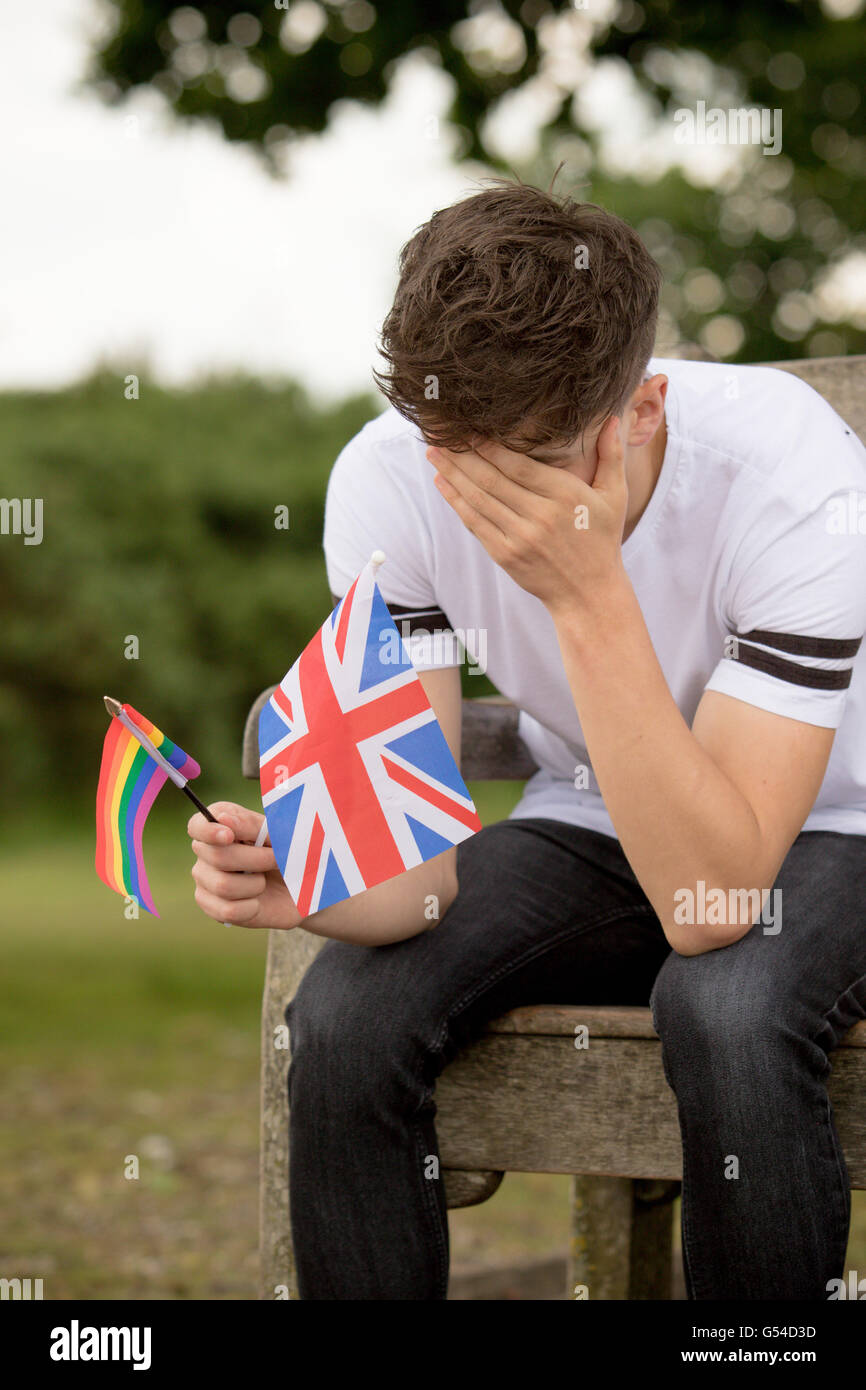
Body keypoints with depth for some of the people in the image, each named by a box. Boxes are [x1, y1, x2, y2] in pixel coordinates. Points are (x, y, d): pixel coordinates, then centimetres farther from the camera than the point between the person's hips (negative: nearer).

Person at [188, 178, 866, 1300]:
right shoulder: (387, 480, -19)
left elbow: (710, 901, -35)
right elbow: (414, 863, -18)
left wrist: (589, 591, -42)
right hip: (586, 827, 3)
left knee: (729, 1013, -36)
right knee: (345, 1020, -24)